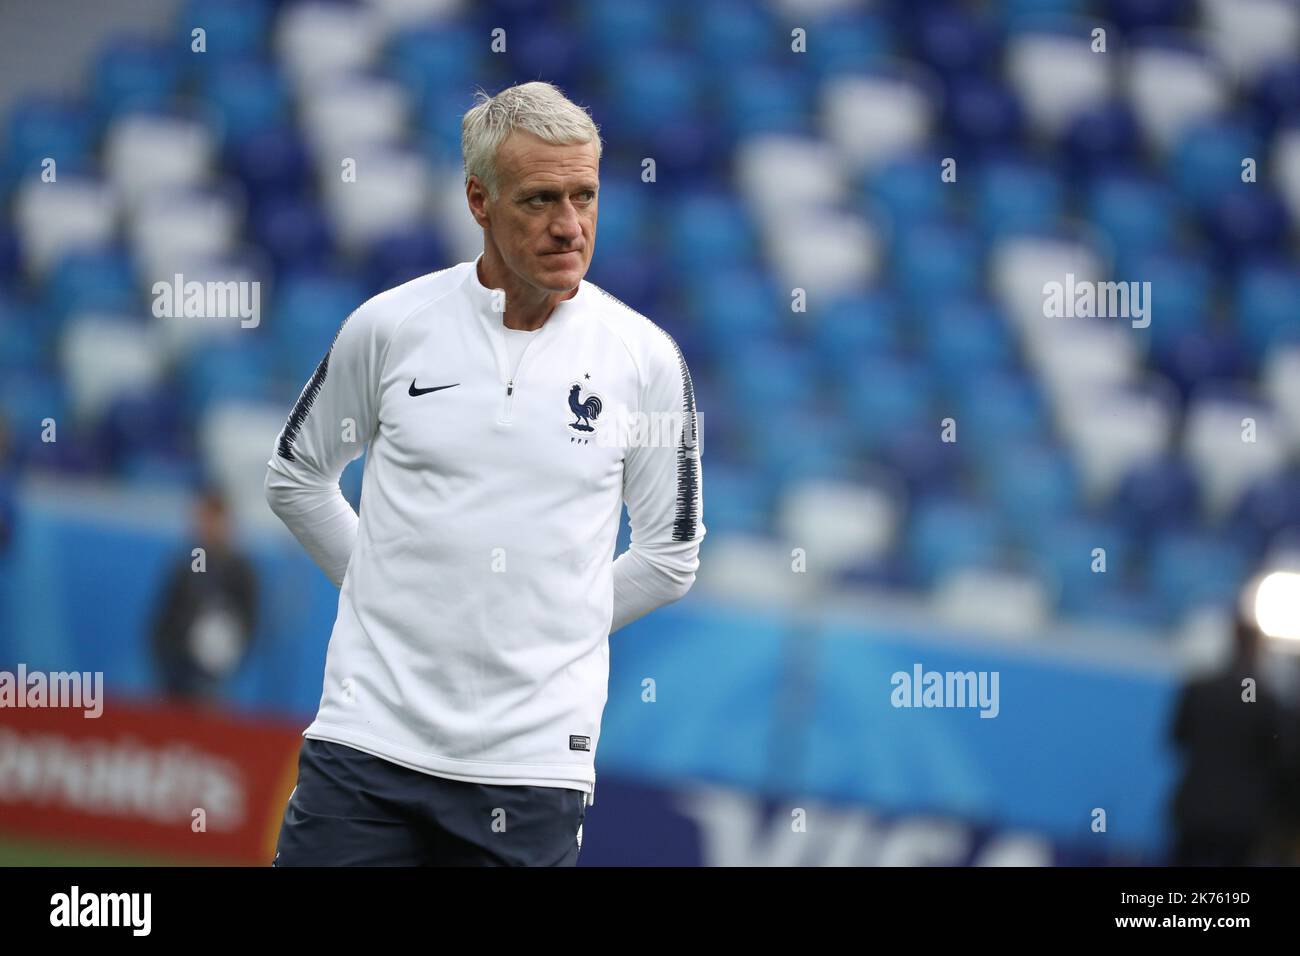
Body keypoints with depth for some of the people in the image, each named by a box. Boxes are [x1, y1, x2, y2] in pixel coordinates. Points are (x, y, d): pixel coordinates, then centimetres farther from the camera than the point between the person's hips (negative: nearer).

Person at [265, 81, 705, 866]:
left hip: (532, 764, 0)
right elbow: (296, 477, 16)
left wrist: (549, 623, 8)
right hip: (372, 735, 0)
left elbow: (669, 558, 11)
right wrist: (388, 590, 12)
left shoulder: (645, 359, 1)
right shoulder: (390, 326, 1)